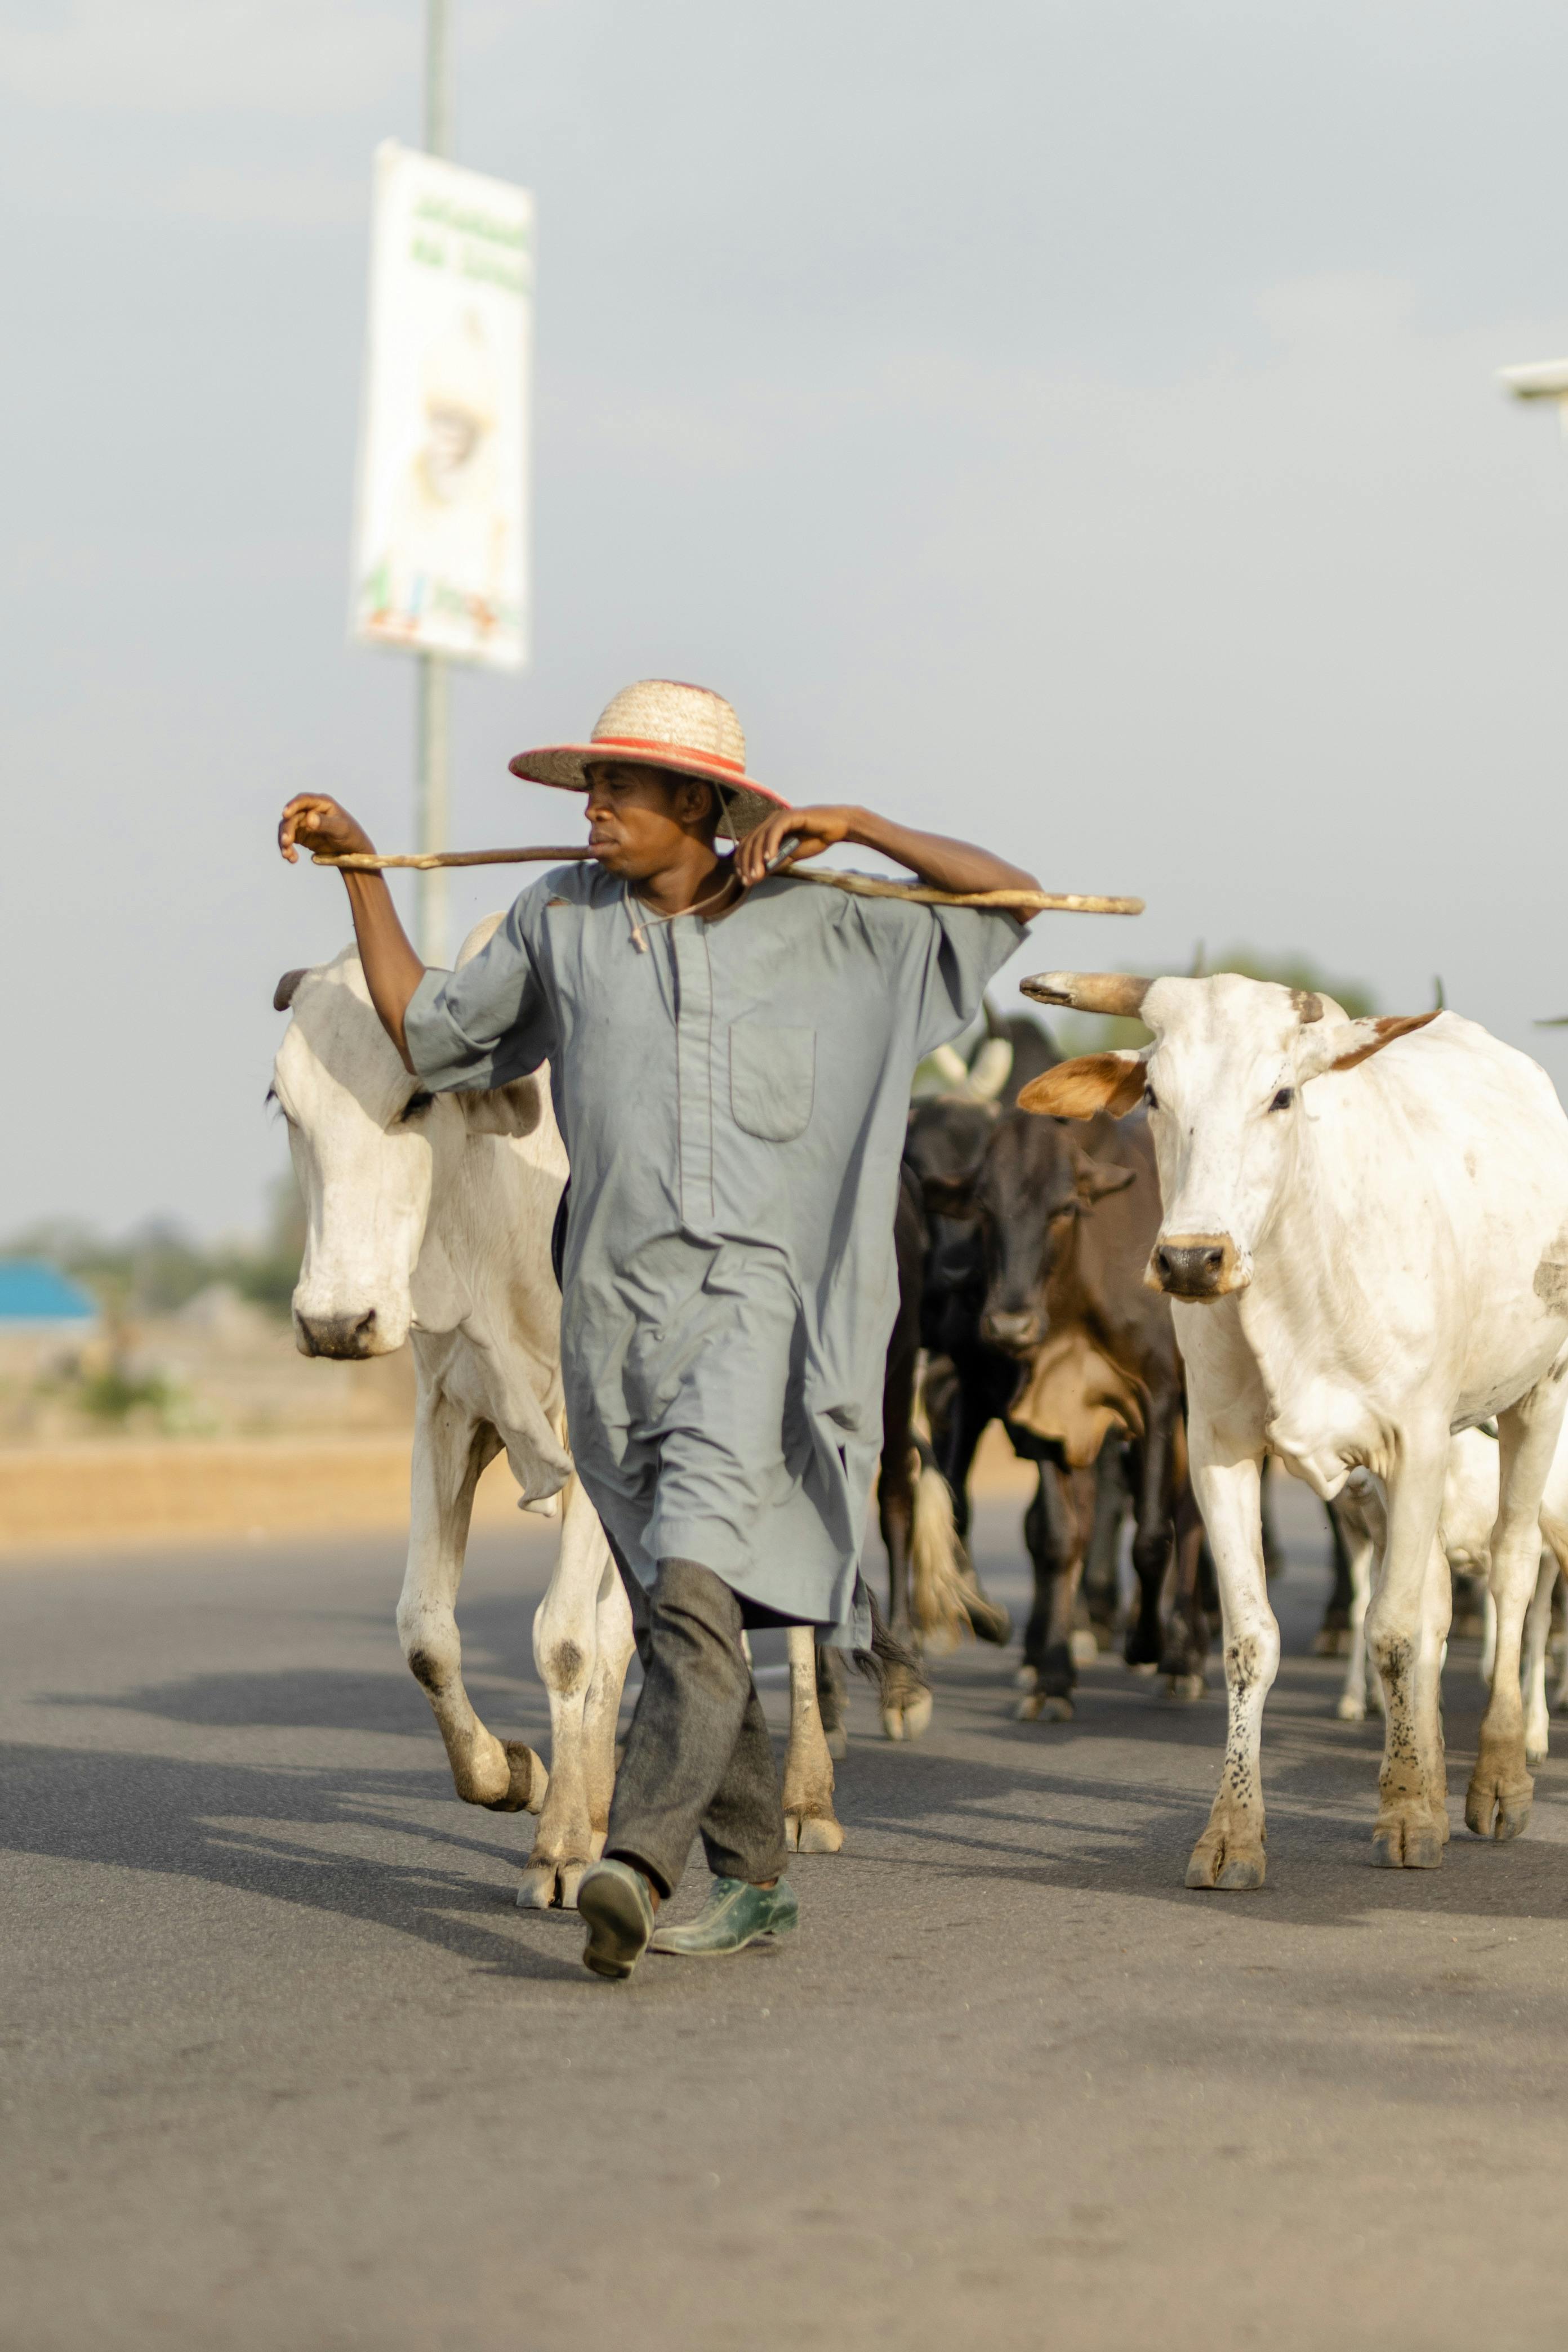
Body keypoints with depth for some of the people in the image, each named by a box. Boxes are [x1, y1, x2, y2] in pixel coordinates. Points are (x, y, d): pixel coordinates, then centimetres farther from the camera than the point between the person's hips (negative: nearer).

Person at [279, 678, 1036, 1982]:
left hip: (752, 1301, -4)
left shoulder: (813, 925, 4)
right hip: (613, 1308, 4)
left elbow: (1010, 896, 8)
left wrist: (853, 825, -3)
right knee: (681, 1614, 10)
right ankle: (753, 1877, 24)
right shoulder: (561, 919, 11)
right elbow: (424, 1029, 22)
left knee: (695, 1581, -24)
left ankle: (637, 1864, -35)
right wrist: (359, 867, 18)